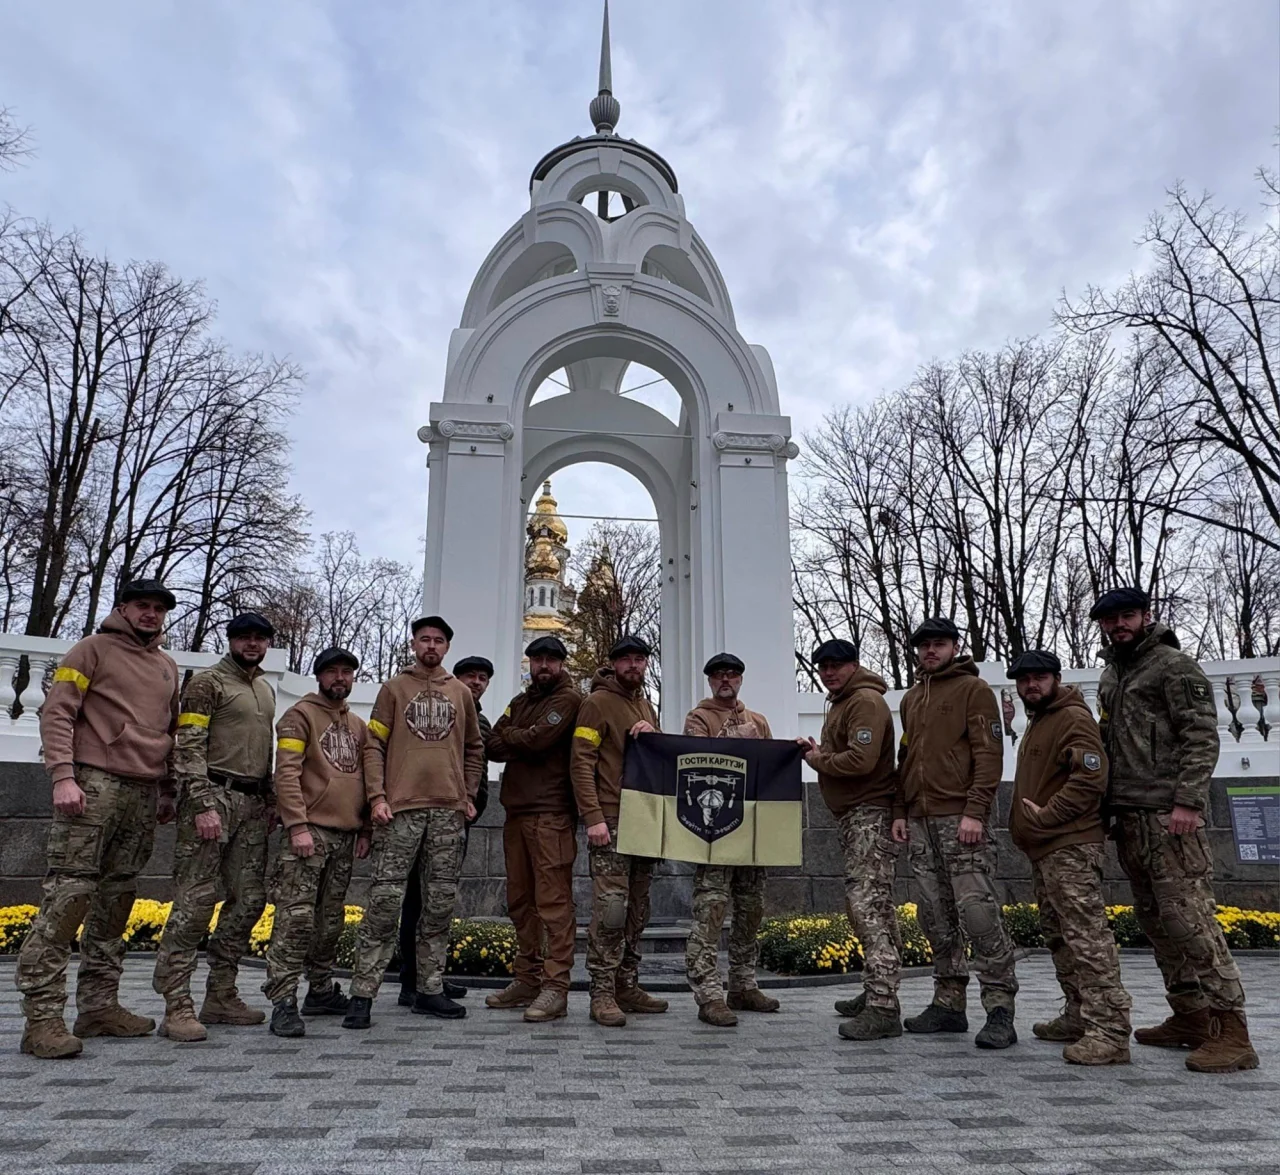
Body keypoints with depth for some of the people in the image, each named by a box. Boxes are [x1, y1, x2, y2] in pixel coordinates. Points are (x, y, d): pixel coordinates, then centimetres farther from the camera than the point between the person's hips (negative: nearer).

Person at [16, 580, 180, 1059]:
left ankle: (99, 1005, 15)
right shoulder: (93, 650, 3)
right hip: (94, 785, -6)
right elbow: (56, 713, -5)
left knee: (116, 901, 8)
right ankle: (42, 1016, -5)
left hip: (144, 796, 6)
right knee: (67, 895, -9)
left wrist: (167, 792, 19)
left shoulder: (168, 667, 20)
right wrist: (63, 776, -16)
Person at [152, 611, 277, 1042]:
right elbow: (188, 746, -10)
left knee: (248, 900, 6)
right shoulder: (208, 681, -2)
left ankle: (221, 995, 16)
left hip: (254, 804, 7)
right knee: (196, 899, -8)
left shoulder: (266, 691, 20)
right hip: (214, 795, -7)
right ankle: (176, 1006, -3)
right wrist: (203, 805, -18)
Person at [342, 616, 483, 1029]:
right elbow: (374, 745, 2)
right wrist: (377, 795, -8)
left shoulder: (461, 693, 14)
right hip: (401, 808, -3)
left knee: (441, 903, 7)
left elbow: (474, 747, 20)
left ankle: (430, 990, 17)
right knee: (385, 899, -4)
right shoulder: (394, 688, 6)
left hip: (448, 811, 3)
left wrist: (469, 794, 11)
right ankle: (363, 993, 4)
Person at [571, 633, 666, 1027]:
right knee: (611, 907, -10)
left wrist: (653, 737, -1)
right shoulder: (598, 703, -4)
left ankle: (627, 986, 19)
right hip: (610, 821, -7)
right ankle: (602, 994, -2)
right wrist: (593, 817, -18)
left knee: (637, 910, 10)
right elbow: (581, 763, -10)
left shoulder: (646, 708, 19)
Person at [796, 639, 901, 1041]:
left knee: (868, 905, -14)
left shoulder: (866, 701, -13)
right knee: (867, 906, 15)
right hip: (852, 815, 11)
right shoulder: (840, 703, 21)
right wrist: (820, 752, 6)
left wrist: (819, 761, -10)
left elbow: (861, 760, -24)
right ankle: (875, 993, 25)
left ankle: (883, 1008, -14)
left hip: (870, 815, -11)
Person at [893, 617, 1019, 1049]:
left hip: (961, 819, -7)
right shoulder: (911, 698, 21)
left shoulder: (973, 689, 0)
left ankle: (1000, 1010, -1)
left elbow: (989, 754, -8)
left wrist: (975, 811, -16)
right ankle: (948, 1004, 17)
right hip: (920, 822, 7)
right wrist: (900, 812, 14)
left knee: (978, 911, -9)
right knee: (936, 917, 9)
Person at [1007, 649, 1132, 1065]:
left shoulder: (1073, 718, -9)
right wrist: (1026, 820, 15)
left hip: (1071, 848, -10)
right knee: (1060, 937, 14)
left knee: (1086, 936, -12)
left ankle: (1109, 1031, -11)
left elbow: (1090, 778, -20)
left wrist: (1045, 815, -17)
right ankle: (1079, 1017, 23)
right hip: (1044, 849, 10)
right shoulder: (1036, 723, 22)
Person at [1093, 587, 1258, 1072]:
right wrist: (1108, 805, 19)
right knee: (1155, 919, 10)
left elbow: (1202, 738, -11)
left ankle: (1231, 1031, -5)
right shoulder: (1110, 677, 20)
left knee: (1187, 915, -10)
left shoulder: (1174, 666, -4)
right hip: (1129, 816, 8)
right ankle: (1189, 1018, 19)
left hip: (1168, 815, -8)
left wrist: (1187, 801, -20)